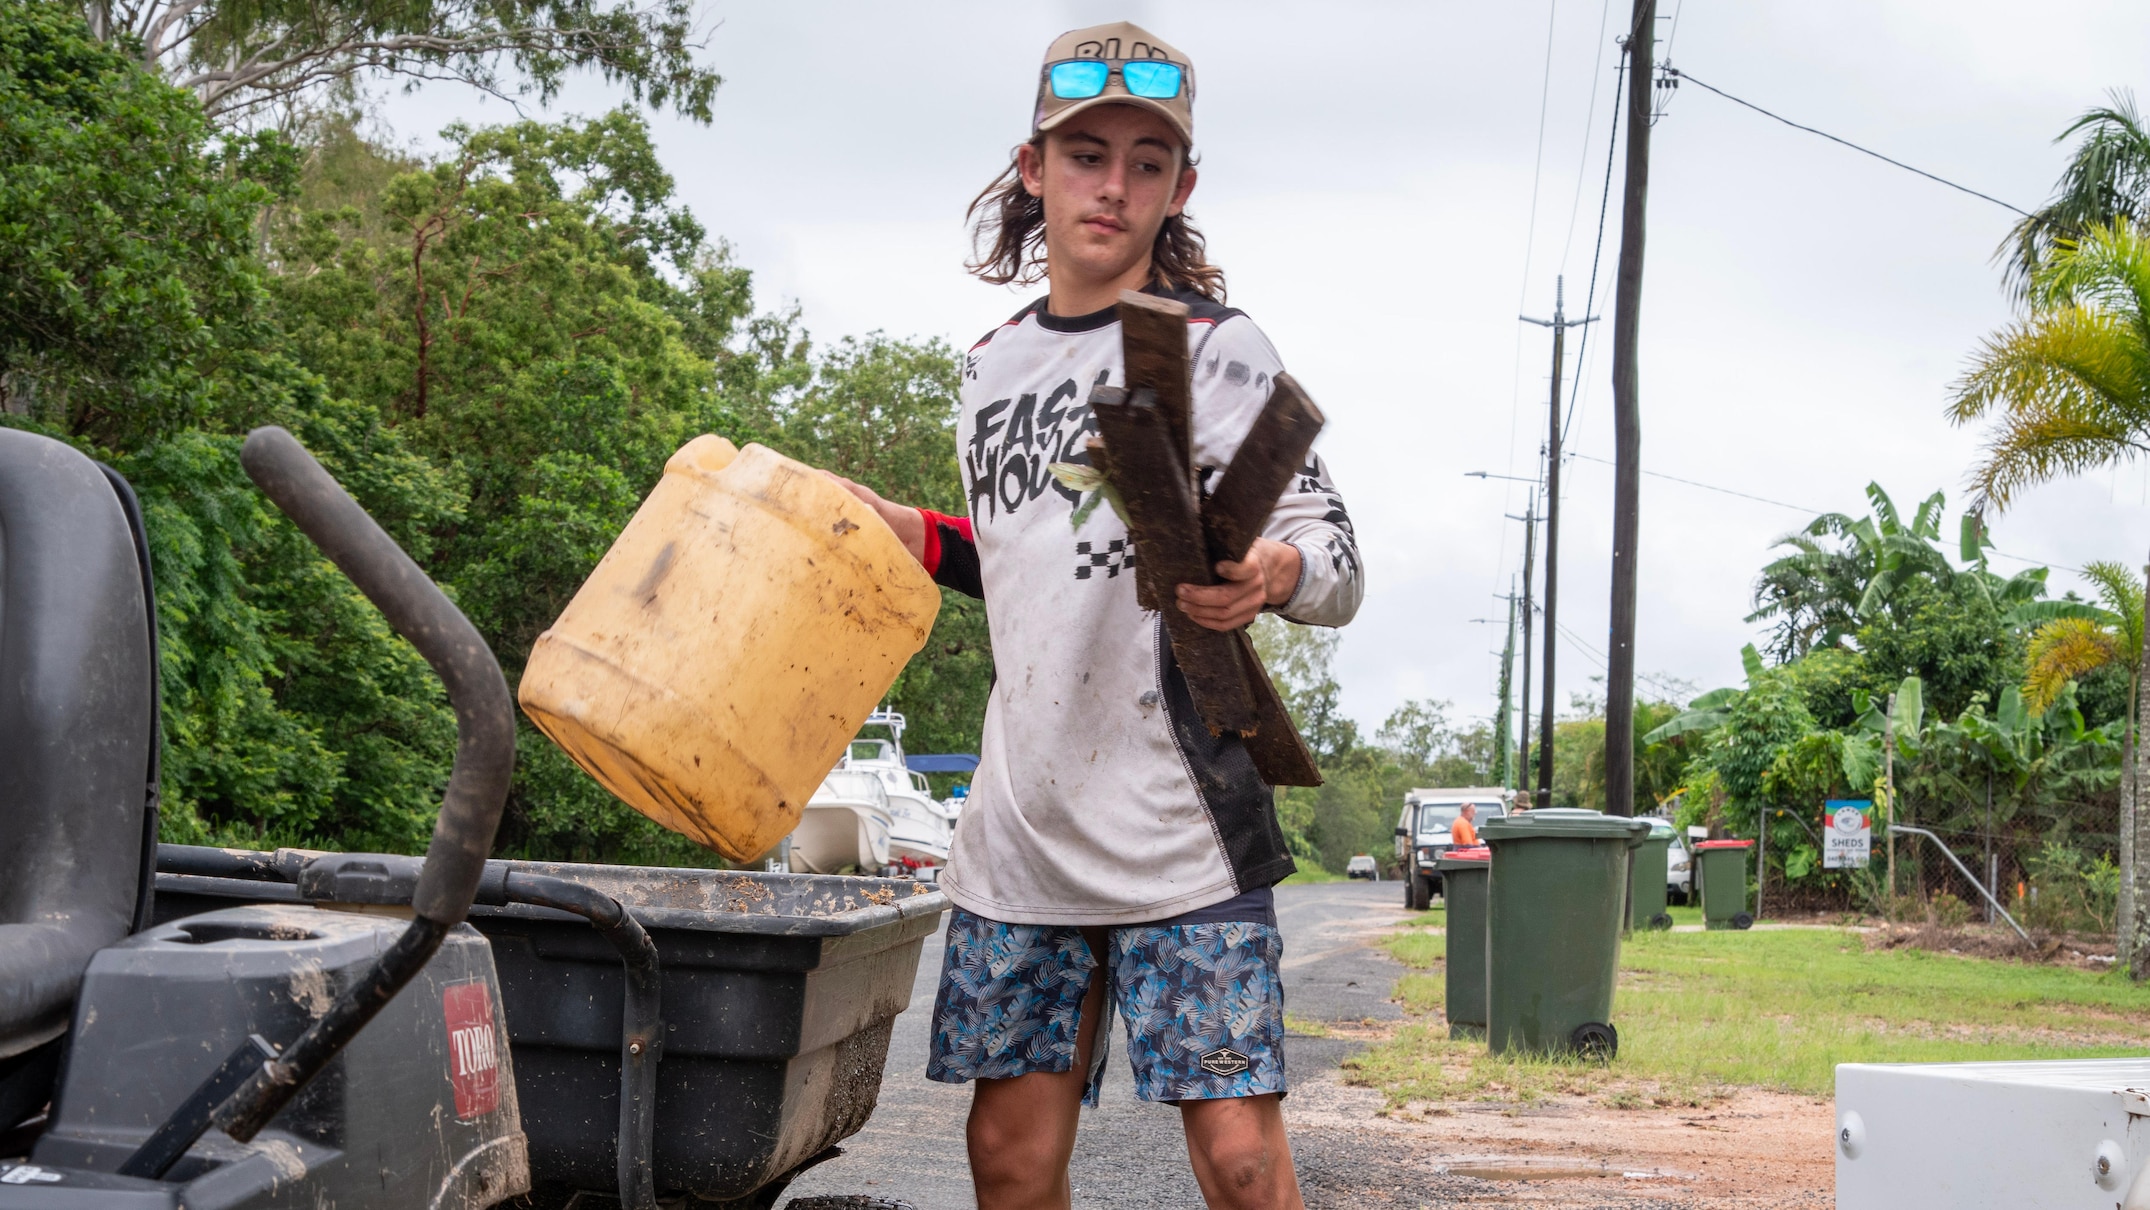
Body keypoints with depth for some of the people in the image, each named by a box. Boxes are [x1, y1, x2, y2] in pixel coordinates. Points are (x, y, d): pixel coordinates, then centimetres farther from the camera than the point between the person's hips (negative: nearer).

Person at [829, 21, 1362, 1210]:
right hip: (1022, 821, 5)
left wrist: (1269, 574, -27)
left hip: (1181, 826, -5)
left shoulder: (1215, 349, -3)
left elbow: (1339, 563, -6)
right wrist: (914, 536, 15)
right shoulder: (992, 368, 14)